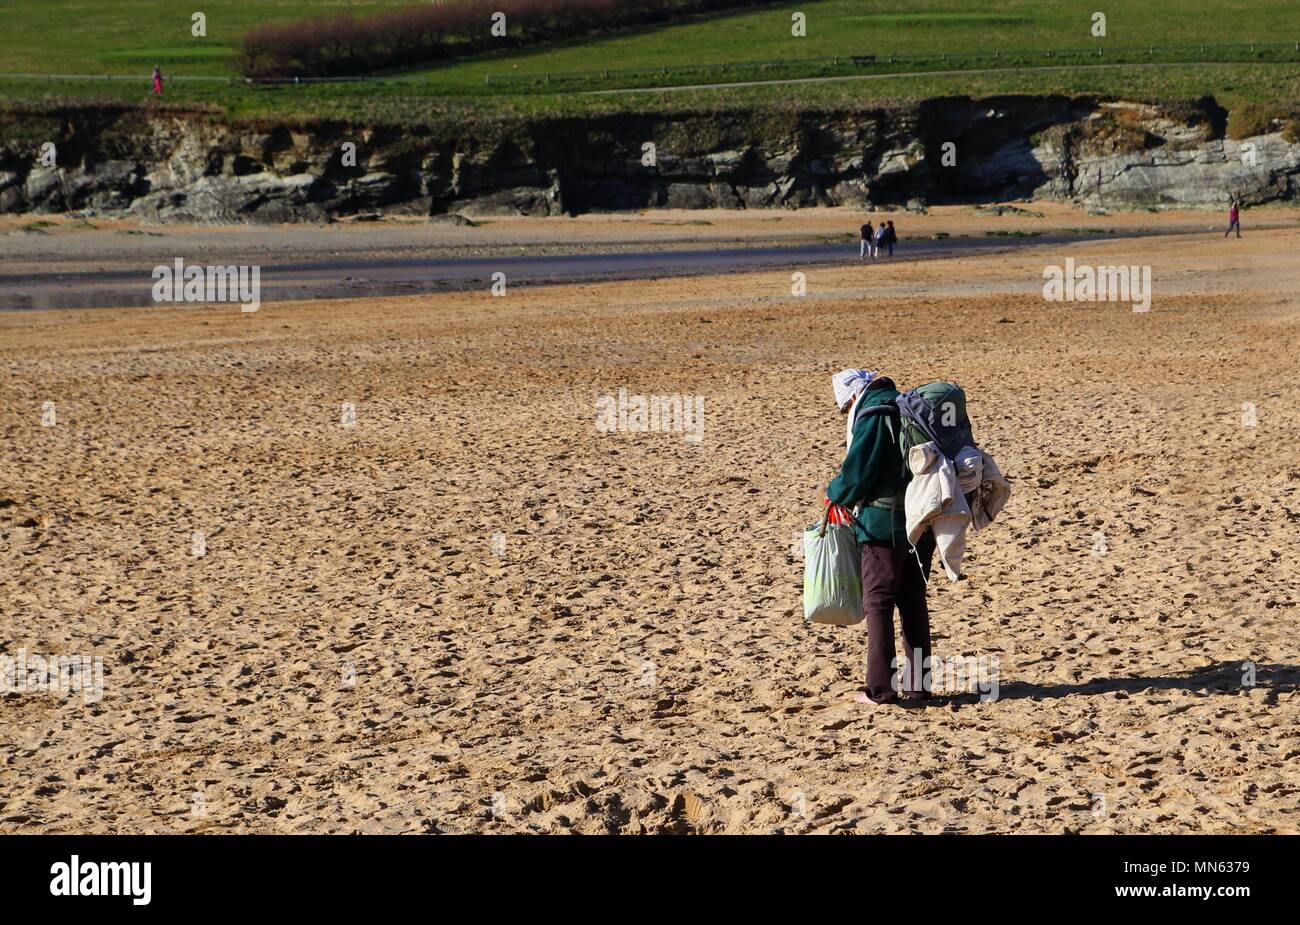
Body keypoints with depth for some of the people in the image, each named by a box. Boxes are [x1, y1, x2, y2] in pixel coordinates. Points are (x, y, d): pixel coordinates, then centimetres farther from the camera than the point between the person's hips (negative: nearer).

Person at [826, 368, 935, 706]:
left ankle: (880, 689, -3)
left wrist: (835, 494, 5)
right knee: (913, 602, 14)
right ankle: (917, 683, 17)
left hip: (884, 524, -8)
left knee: (878, 602, -2)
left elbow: (858, 470, -14)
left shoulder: (873, 415, -11)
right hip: (920, 522, 8)